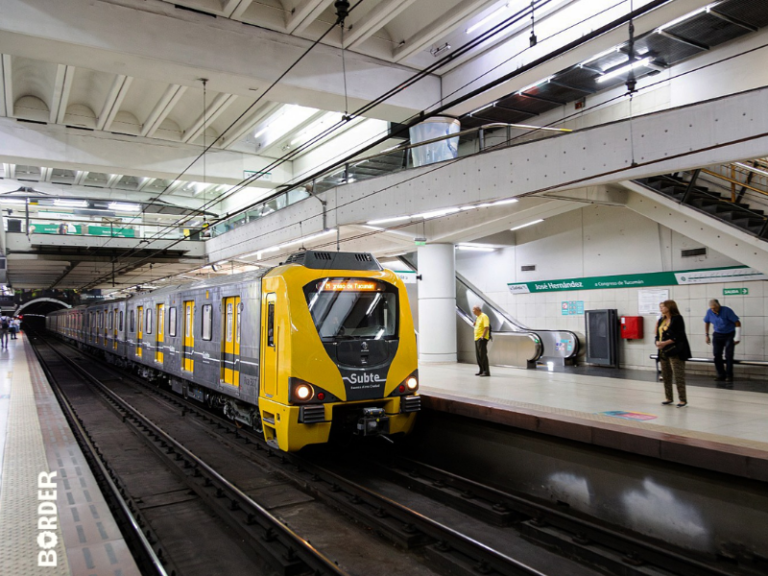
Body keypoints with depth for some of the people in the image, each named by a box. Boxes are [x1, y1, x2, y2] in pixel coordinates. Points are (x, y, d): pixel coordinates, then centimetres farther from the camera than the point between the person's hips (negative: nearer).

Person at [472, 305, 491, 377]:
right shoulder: (477, 317, 17)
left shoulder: (484, 316, -12)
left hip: (482, 338, -9)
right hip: (476, 338, 9)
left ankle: (486, 372, -7)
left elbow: (486, 327, -20)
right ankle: (481, 371, 19)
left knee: (483, 355, -10)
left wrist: (483, 336, -24)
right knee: (478, 355, 11)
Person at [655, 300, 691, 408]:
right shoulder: (661, 320, 12)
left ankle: (683, 400, 0)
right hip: (663, 351, 8)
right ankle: (669, 398, 23)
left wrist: (665, 343, -20)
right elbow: (658, 335, 13)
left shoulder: (677, 319, -9)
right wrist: (657, 342, -9)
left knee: (678, 376, -7)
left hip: (676, 352, -8)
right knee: (666, 375, 12)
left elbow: (679, 336, -15)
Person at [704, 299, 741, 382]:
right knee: (717, 355, -2)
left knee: (729, 356, -8)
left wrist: (737, 337, -17)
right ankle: (721, 375, 7)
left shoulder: (727, 311, -21)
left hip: (729, 335, -4)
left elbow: (738, 323, -16)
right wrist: (707, 335, 9)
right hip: (718, 335, 4)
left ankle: (729, 375, 1)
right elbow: (706, 322, 11)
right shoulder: (709, 312, -8)